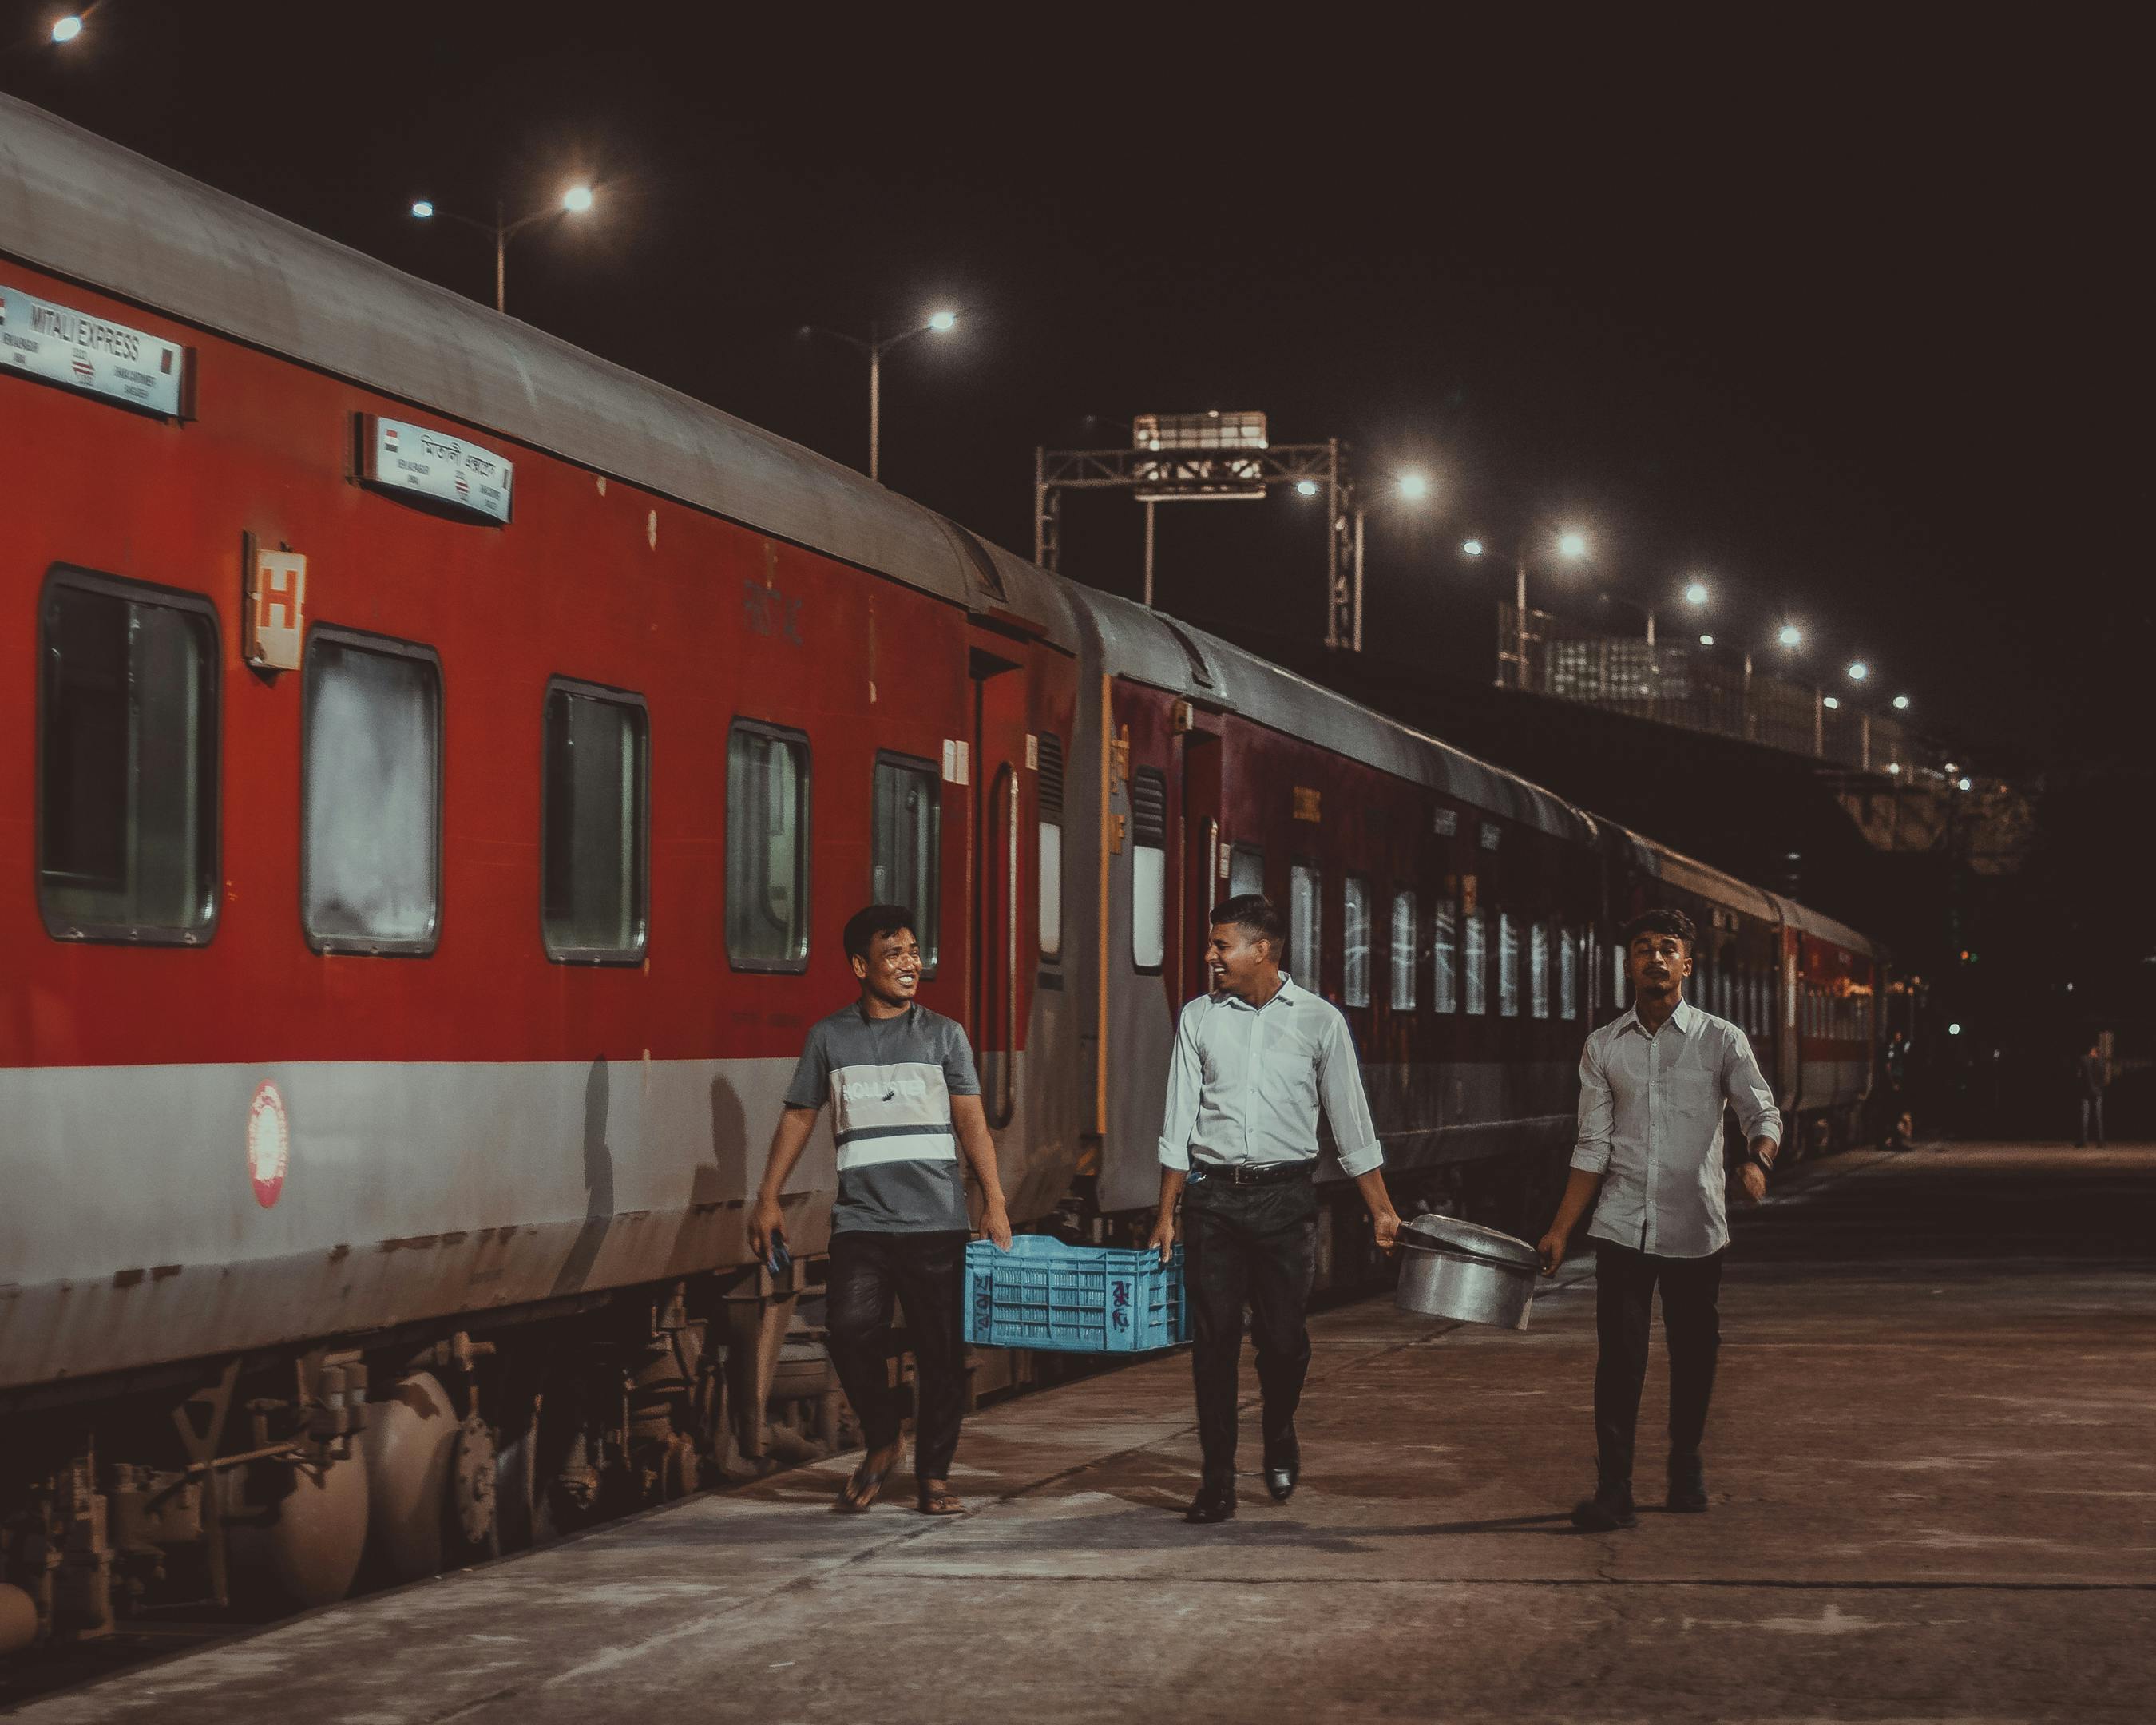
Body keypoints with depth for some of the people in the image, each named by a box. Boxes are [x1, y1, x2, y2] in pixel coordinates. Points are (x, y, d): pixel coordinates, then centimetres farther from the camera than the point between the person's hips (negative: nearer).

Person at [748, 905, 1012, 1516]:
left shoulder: (943, 1035, 9)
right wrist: (768, 1199, 10)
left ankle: (934, 1473, 13)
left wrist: (994, 1201, -5)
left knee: (940, 1350, -1)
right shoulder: (830, 1038, 10)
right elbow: (798, 1117, 15)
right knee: (851, 1327, -17)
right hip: (860, 1220, 0)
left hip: (936, 1220, 0)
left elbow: (971, 1122, 5)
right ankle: (880, 1441, 7)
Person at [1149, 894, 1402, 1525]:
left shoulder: (1319, 1020, 1)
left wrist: (1381, 1208, 0)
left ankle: (1280, 1437, 27)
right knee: (1214, 1339, -1)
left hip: (1284, 1194, -1)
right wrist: (1166, 1214, 3)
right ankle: (1218, 1482, 6)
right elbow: (1179, 1120, 7)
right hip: (1211, 1196, 1)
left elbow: (1349, 1118, 4)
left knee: (1284, 1336, -4)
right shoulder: (1199, 1018, 6)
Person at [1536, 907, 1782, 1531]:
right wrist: (1560, 1232, 4)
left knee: (1694, 1357, 9)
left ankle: (1686, 1471, 28)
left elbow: (1761, 1112, -5)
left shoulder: (1720, 1040, 2)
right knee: (1620, 1357, -8)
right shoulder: (1604, 1047, 7)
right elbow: (1593, 1147, 9)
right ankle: (1613, 1491, -9)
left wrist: (1758, 1159, -28)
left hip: (1696, 1228, -1)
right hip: (1622, 1227, 1)